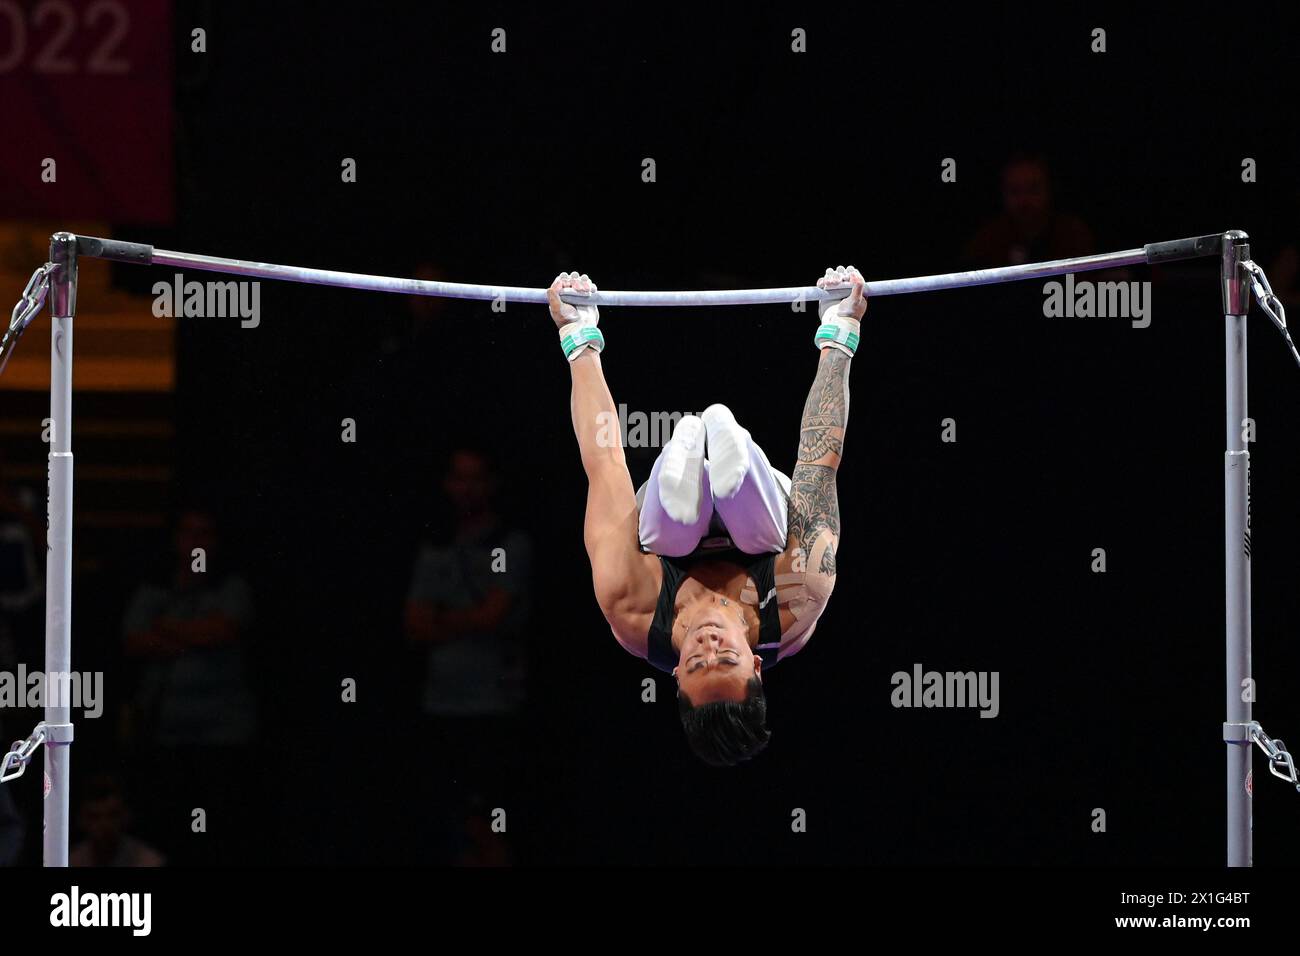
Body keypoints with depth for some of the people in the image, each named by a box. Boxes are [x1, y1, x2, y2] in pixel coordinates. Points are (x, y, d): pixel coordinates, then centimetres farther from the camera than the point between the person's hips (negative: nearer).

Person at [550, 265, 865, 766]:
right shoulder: (795, 609, -43)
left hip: (671, 543, 0)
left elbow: (603, 467, -40)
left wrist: (580, 339, -36)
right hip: (760, 533, 0)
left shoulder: (634, 613, -43)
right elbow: (821, 462, -39)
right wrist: (838, 336, -37)